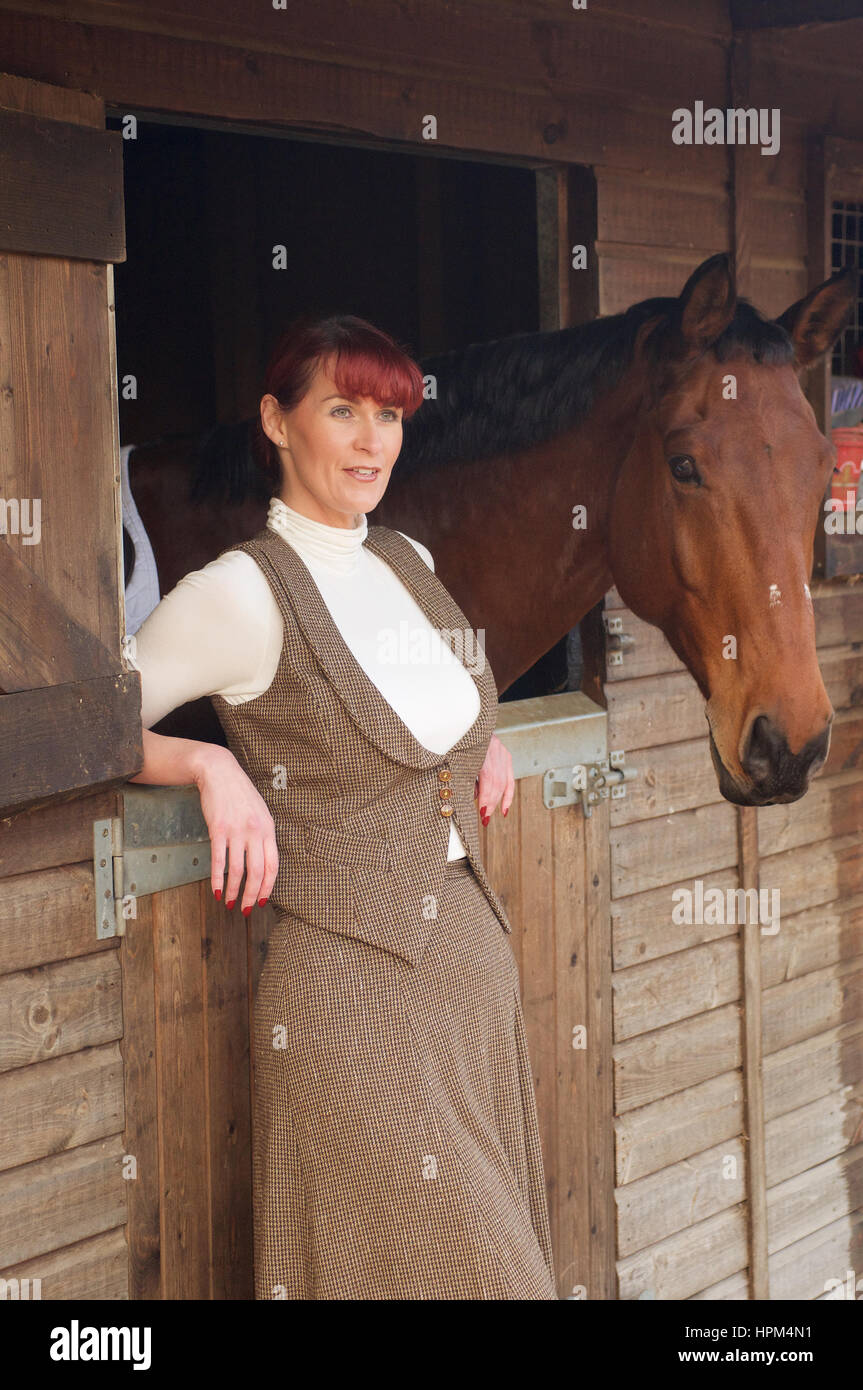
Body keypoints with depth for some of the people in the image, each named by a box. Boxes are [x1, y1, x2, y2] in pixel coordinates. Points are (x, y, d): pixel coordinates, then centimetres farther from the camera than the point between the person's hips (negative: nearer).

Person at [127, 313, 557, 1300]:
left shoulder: (411, 563, 9)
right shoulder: (240, 591, -11)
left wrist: (482, 739, 11)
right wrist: (212, 766, -21)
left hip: (476, 954, 7)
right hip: (349, 985, -7)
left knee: (503, 1243, 14)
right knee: (399, 1257, -2)